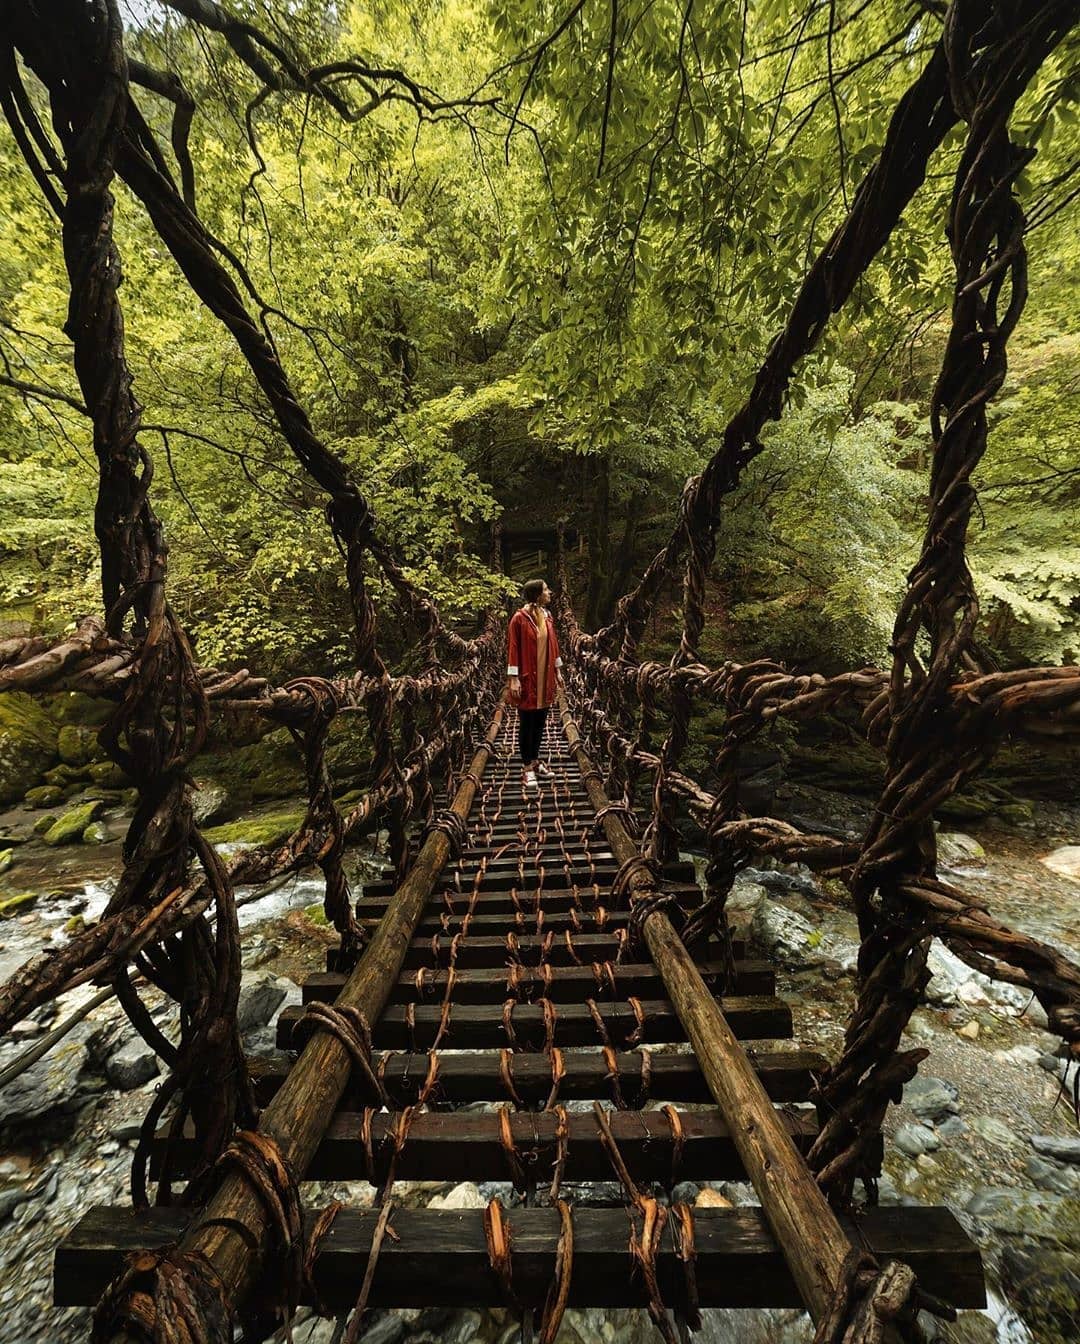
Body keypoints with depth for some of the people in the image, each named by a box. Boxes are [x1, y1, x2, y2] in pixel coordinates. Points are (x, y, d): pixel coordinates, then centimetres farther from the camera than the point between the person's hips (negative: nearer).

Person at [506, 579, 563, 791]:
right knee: (527, 723, 2)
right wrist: (513, 678, -16)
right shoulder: (519, 618, -13)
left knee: (540, 721, 13)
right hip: (527, 677, -6)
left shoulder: (547, 616, 7)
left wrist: (558, 671, 15)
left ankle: (535, 760, 28)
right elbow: (513, 649, -13)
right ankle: (527, 767, 13)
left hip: (545, 676, 6)